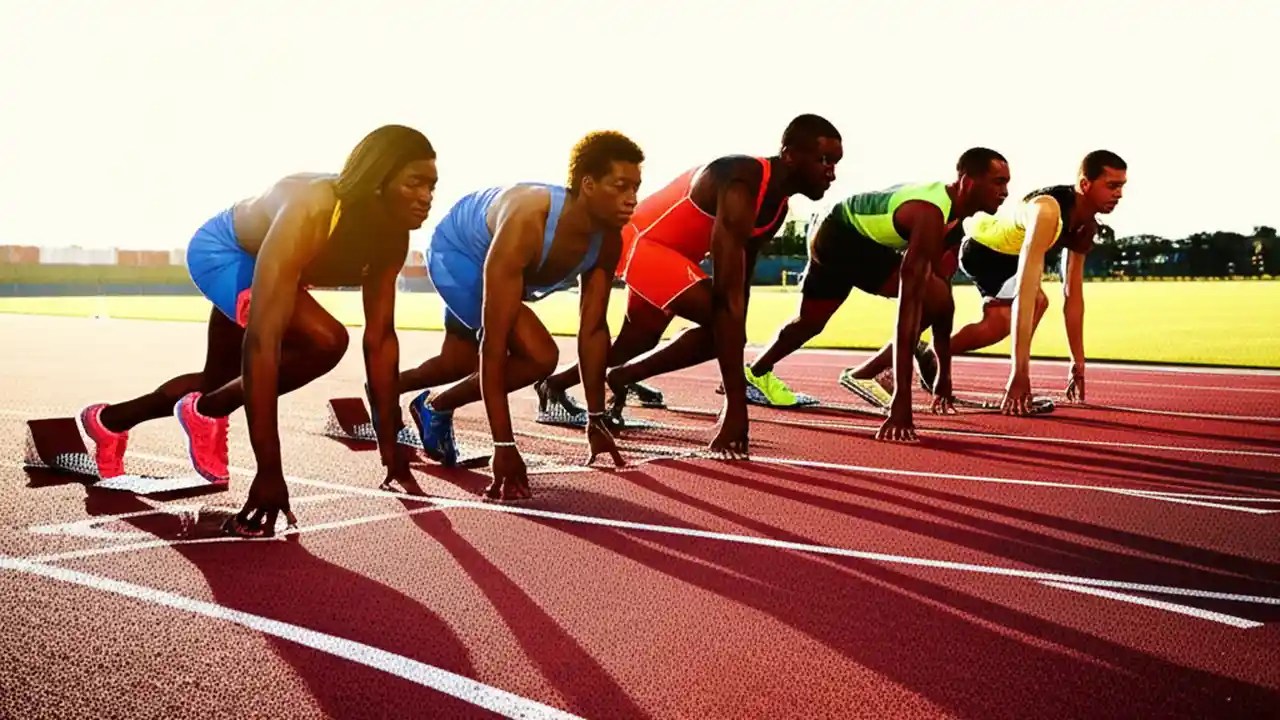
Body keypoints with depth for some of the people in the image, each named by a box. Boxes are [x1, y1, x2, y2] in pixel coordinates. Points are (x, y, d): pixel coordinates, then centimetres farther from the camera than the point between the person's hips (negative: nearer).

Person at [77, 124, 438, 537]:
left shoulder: (390, 235, -23)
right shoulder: (310, 214, -44)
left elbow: (381, 337, -16)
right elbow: (262, 338, -48)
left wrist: (388, 442, -16)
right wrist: (269, 468, -50)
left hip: (261, 263, 7)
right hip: (221, 250, -7)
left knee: (218, 380, 23)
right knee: (324, 340, -30)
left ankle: (107, 420, 49)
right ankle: (206, 412, -5)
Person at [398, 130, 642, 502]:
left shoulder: (608, 241, -25)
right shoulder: (526, 225, -45)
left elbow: (594, 330, -14)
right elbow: (493, 341, -44)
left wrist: (596, 420, -11)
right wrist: (503, 445, -44)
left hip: (490, 261, 7)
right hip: (455, 252, -7)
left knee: (460, 365, 24)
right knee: (538, 355, -25)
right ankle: (436, 407, -1)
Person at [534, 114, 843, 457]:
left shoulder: (776, 204, -3)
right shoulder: (741, 188, -33)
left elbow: (742, 287, 2)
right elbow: (729, 298, -39)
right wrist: (736, 405, -40)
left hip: (672, 252, 10)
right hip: (638, 240, -10)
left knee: (634, 348, 22)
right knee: (719, 320, -27)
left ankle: (555, 384, 48)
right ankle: (622, 378, -8)